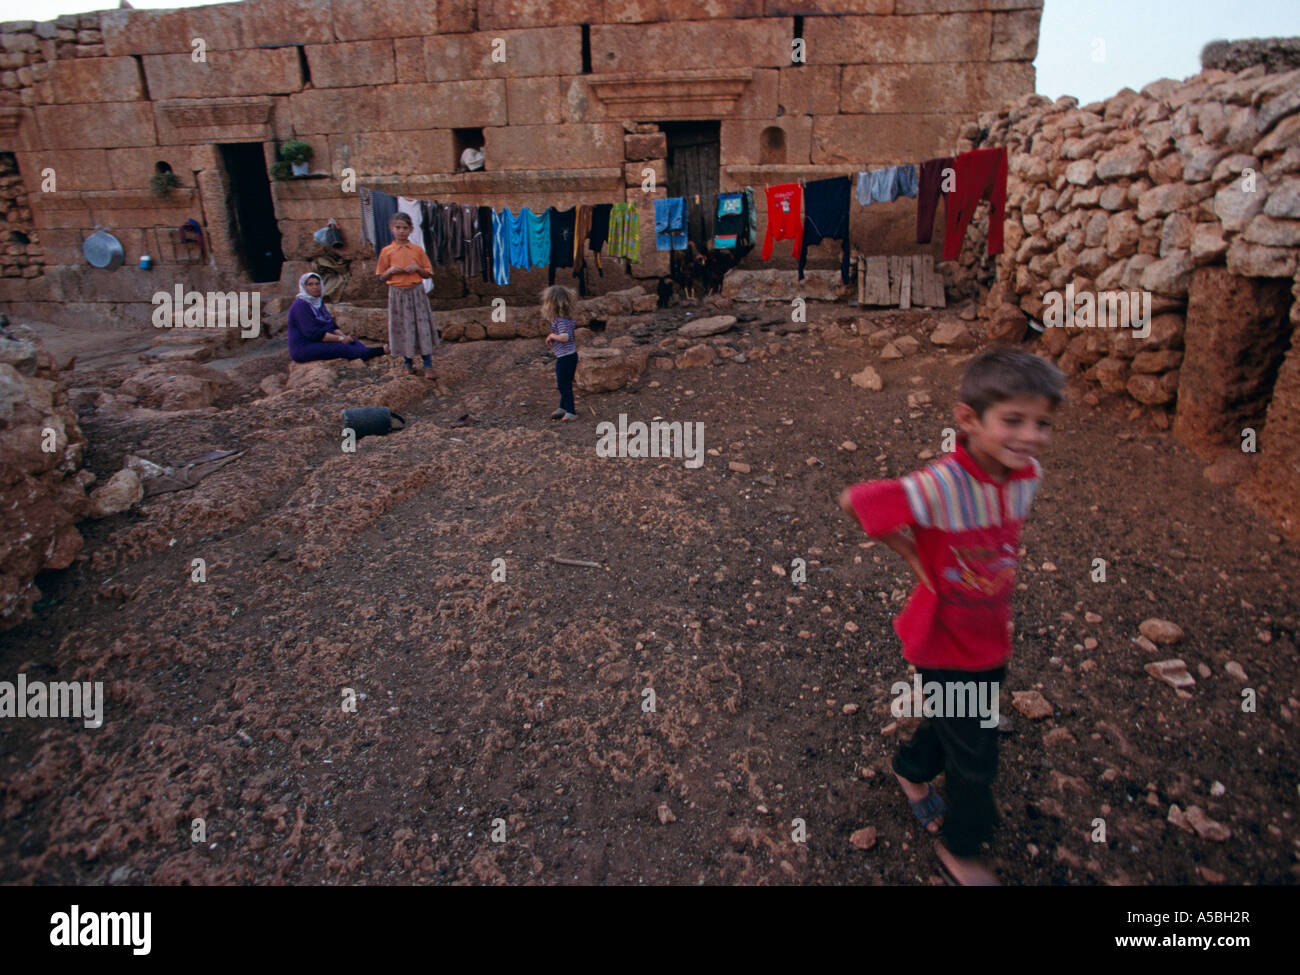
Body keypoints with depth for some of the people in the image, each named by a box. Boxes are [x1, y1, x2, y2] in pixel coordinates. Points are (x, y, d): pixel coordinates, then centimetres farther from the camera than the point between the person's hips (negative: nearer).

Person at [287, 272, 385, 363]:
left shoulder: (319, 302, 14)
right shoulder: (301, 305, -16)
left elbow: (332, 325, 13)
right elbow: (312, 333, -24)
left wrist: (343, 335, -9)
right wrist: (340, 338, -21)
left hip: (320, 342, 9)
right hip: (304, 349, -9)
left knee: (351, 341, -11)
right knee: (342, 348, -25)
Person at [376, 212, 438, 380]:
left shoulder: (417, 249, 3)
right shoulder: (387, 251, 1)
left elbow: (428, 274, 7)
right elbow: (381, 277, 6)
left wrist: (417, 268, -12)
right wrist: (391, 271, -13)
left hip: (417, 292, 0)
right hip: (397, 293, 0)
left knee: (422, 326, -2)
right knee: (402, 328, 5)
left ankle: (428, 366, 2)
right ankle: (408, 363, 21)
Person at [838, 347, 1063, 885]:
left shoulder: (1027, 475, -10)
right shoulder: (939, 488, -33)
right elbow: (854, 500, -26)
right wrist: (913, 555, -17)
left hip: (992, 639, 6)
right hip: (945, 644, -6)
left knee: (954, 724, 28)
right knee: (975, 759, 9)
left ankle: (912, 771, 58)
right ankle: (960, 849, 36)